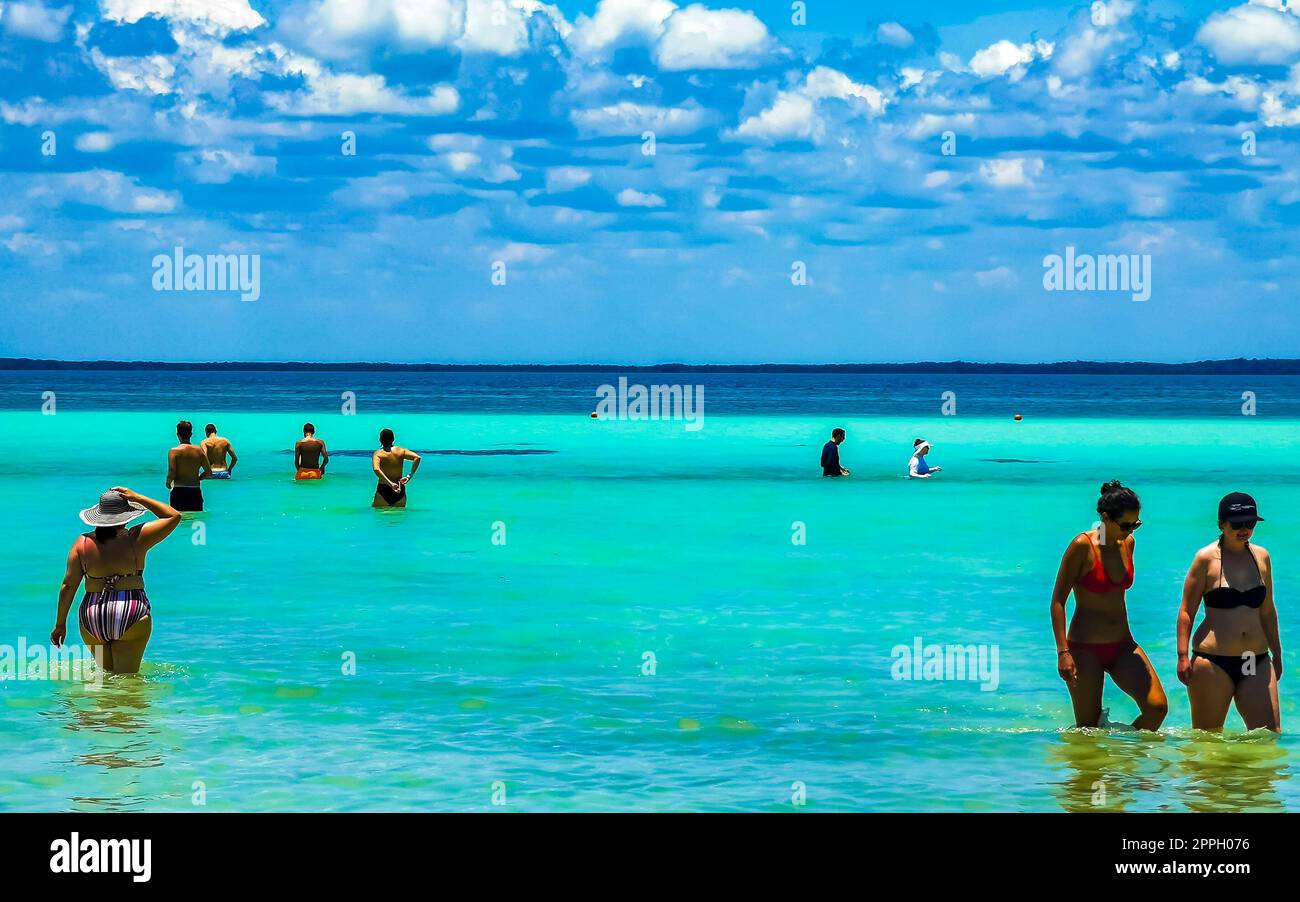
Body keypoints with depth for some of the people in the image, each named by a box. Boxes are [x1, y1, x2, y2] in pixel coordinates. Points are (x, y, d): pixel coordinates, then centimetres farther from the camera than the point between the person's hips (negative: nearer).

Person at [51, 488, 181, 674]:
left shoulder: (83, 542, 2)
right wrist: (137, 498, 9)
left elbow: (68, 586, 2)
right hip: (132, 616, -2)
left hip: (92, 618, 2)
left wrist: (60, 624, 10)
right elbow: (174, 516, 9)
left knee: (107, 673, 17)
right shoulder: (135, 539, -3)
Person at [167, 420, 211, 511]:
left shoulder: (174, 451, -7)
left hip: (179, 491, -3)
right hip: (195, 492, 3)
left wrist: (168, 482, 6)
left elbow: (171, 473, -14)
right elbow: (208, 472, 4)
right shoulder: (199, 450, 3)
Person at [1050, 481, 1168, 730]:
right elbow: (1058, 601, -10)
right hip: (1085, 649, -5)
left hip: (1123, 647, 5)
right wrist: (1063, 651, -17)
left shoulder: (1128, 543, 6)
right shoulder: (1082, 546, -12)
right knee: (1087, 730, -2)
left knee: (1157, 706, -12)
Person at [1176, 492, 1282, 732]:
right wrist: (1183, 656, -10)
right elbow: (1187, 610, -2)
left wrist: (1276, 655, 22)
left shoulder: (1261, 557, 11)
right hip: (1213, 660, -4)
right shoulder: (1207, 558, -2)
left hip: (1256, 662, 4)